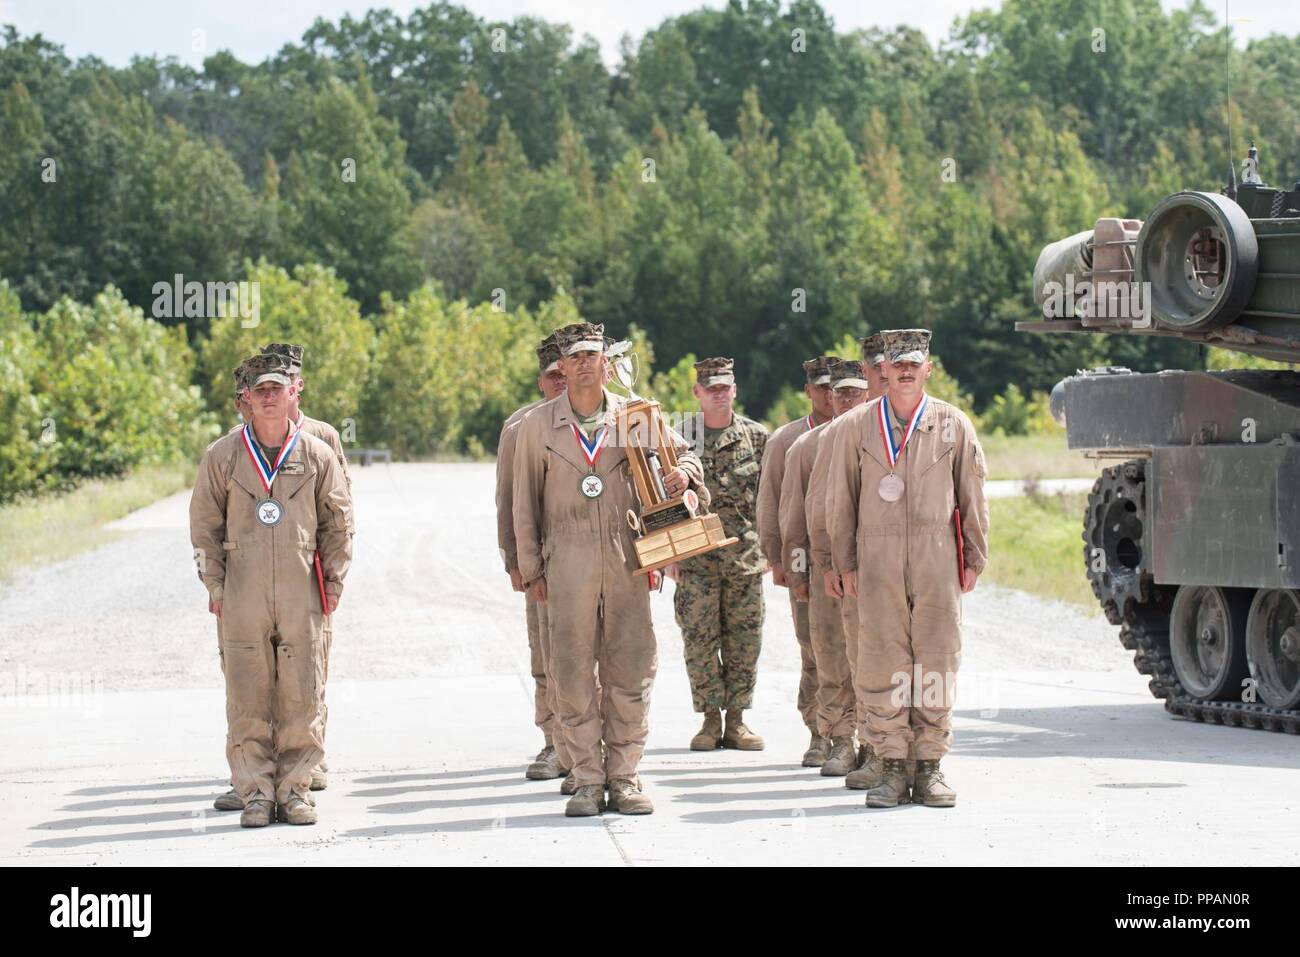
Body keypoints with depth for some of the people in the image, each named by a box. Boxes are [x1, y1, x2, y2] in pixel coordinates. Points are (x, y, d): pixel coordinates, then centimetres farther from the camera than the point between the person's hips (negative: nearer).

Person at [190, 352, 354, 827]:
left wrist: (333, 581, 6)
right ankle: (255, 792, 6)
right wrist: (214, 585, 4)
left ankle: (295, 787, 10)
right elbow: (204, 524, 9)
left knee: (301, 696, 1)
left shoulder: (316, 454, 5)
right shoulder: (222, 456, 4)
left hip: (302, 595, 1)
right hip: (242, 597, 0)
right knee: (248, 698, 0)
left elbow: (338, 521, 12)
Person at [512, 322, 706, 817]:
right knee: (573, 674, -2)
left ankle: (623, 776, 9)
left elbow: (683, 453, 20)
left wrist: (684, 472, -5)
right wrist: (531, 568, 4)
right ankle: (587, 779, 6)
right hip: (567, 566, -1)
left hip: (626, 560, 1)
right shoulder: (537, 424, 5)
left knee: (631, 669, 1)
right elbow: (525, 502, 8)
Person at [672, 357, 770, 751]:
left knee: (744, 641, 2)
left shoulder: (757, 436, 6)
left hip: (745, 555, 1)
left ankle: (736, 721, 9)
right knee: (700, 640, -1)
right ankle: (710, 721, 7)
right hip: (696, 557, -1)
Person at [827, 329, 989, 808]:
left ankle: (930, 768, 6)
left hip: (937, 560, 0)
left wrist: (974, 559, 8)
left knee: (937, 660, -1)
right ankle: (892, 766, 3)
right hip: (878, 561, 0)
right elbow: (840, 500, 11)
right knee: (881, 663, -4)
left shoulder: (954, 425, 7)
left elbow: (972, 496, 11)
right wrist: (845, 564, 7)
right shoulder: (857, 428, 8)